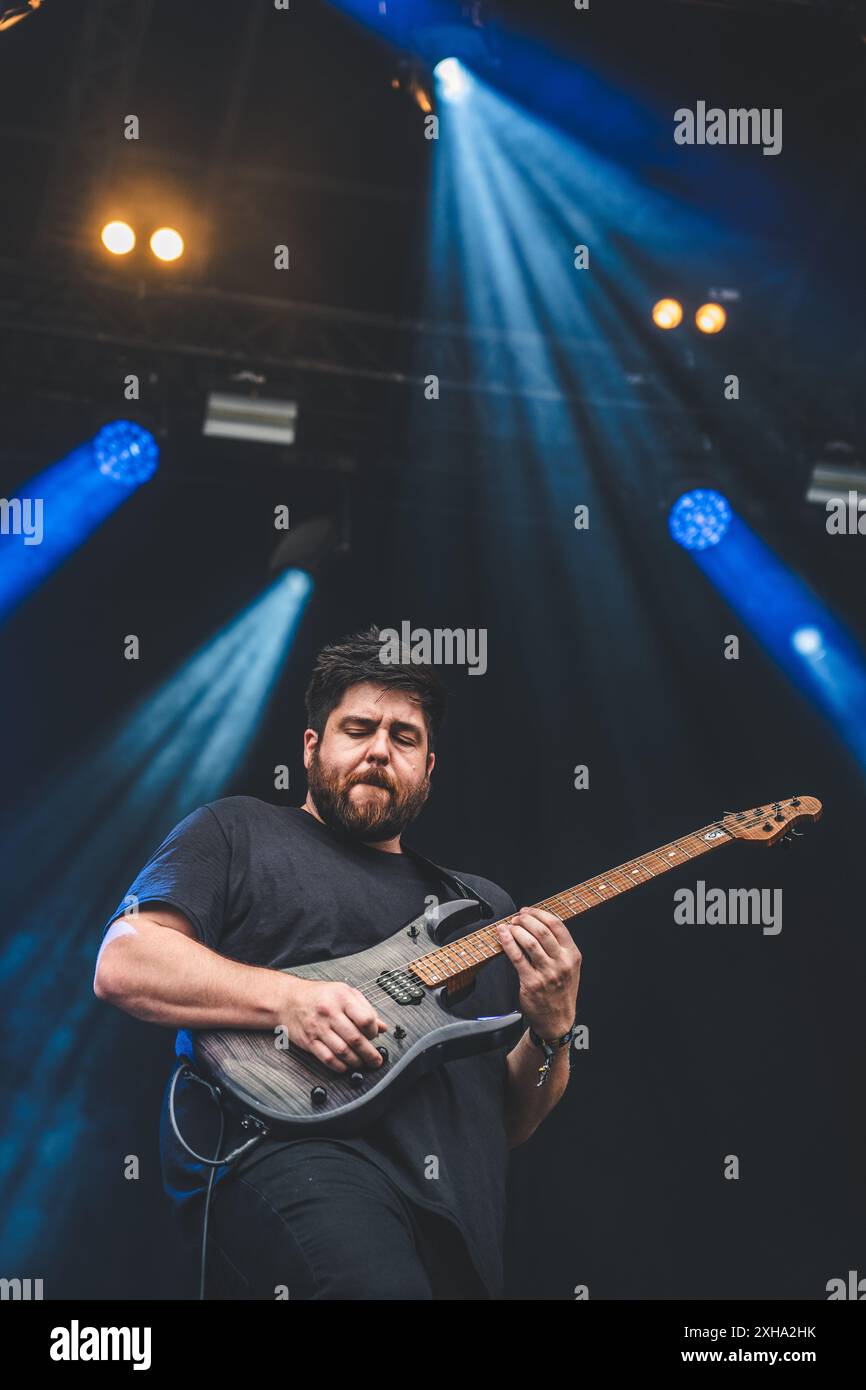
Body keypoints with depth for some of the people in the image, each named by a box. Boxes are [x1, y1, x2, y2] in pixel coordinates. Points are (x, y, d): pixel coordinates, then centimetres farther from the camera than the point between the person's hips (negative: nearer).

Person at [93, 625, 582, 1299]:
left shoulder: (485, 907, 28)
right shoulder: (237, 832, 15)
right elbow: (124, 965, 0)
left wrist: (552, 1030, 2)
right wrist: (288, 998, -13)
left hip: (459, 1209, 6)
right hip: (282, 1151, -6)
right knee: (376, 1280, -36)